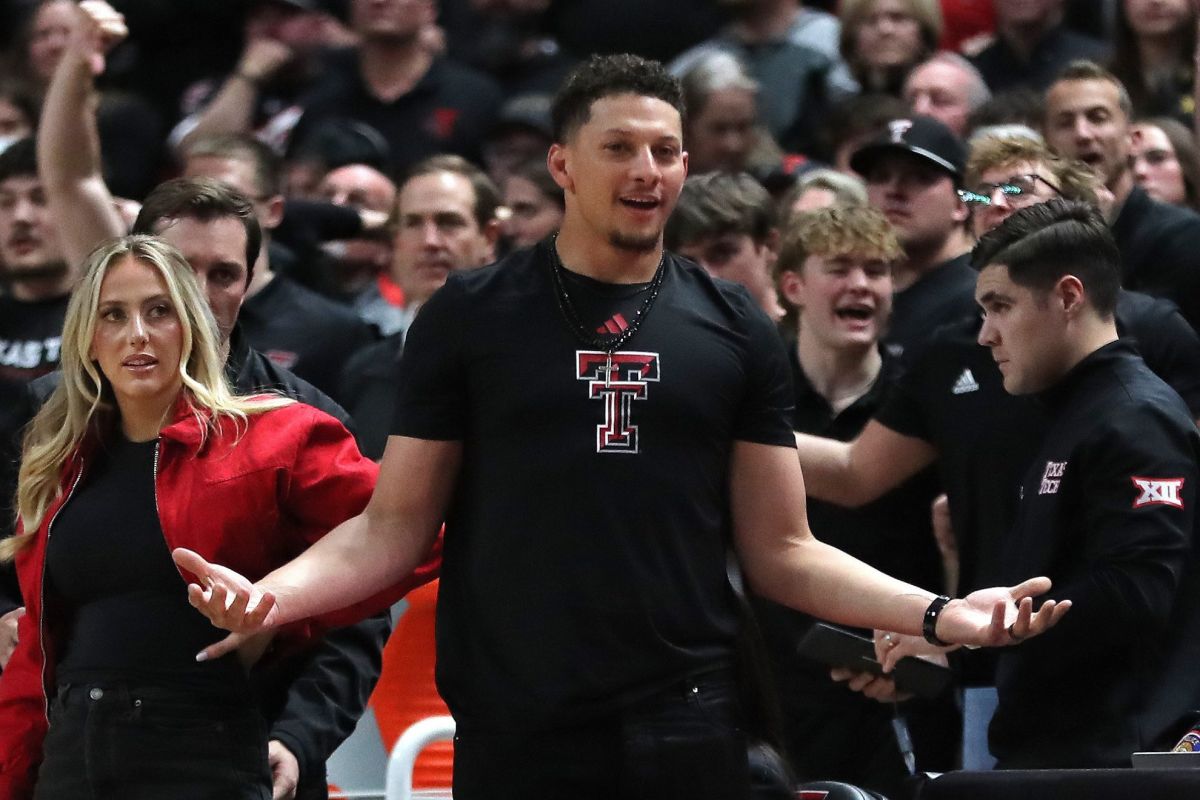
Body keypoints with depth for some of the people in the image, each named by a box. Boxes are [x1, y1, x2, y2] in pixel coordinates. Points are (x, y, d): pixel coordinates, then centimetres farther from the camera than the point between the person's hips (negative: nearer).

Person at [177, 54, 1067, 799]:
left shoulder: (734, 329, 8)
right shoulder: (470, 318, 3)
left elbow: (781, 552, 9)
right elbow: (396, 528, 4)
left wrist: (938, 613, -4)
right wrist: (272, 594, -14)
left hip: (685, 728, 1)